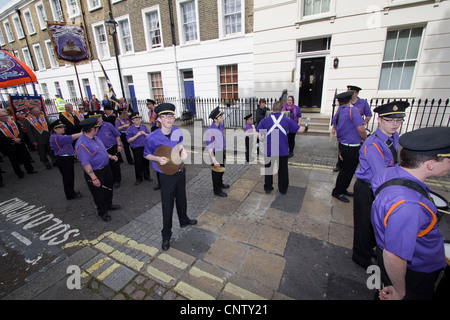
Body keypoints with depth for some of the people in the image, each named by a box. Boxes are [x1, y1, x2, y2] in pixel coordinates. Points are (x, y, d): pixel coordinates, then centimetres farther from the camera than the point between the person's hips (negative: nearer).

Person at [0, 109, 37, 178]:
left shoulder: (13, 122, 6)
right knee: (14, 161, 10)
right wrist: (13, 140, -19)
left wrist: (19, 138, -15)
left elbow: (20, 131, 3)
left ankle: (30, 170, 25)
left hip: (20, 144, 3)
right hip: (9, 147, -3)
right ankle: (19, 173, 21)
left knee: (26, 157, 11)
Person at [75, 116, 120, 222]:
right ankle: (102, 212, 32)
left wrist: (110, 156, 13)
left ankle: (109, 204, 49)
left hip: (106, 168, 9)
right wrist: (94, 178, -27)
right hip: (95, 173, -9)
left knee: (109, 188, 25)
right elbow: (85, 164, -29)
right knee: (99, 193, 10)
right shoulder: (82, 144, -28)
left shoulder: (95, 138, 2)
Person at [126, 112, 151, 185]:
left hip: (145, 147, 3)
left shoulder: (144, 127, 5)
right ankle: (139, 178, 20)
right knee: (138, 163, 4)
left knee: (146, 162, 13)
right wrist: (136, 135, -18)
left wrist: (144, 133, -13)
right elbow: (128, 140, -9)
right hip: (136, 149, -3)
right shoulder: (130, 129, -4)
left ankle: (147, 176, 30)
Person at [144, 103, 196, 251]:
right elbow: (147, 154, -3)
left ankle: (183, 220, 52)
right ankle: (166, 235, 28)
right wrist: (158, 159, -23)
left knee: (182, 199, 24)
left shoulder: (178, 132, -7)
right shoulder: (152, 137, -19)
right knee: (167, 205, 6)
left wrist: (183, 151, -10)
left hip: (180, 172, 5)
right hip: (166, 176, -4)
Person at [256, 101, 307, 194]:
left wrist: (263, 140, 12)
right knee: (283, 170, 17)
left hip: (269, 150, 0)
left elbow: (258, 134, -7)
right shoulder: (287, 120, -2)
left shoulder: (265, 120, -4)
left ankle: (268, 188, 28)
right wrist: (305, 129, 27)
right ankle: (283, 189, 30)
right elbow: (299, 130, 5)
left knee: (268, 169, 17)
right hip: (283, 150, 1)